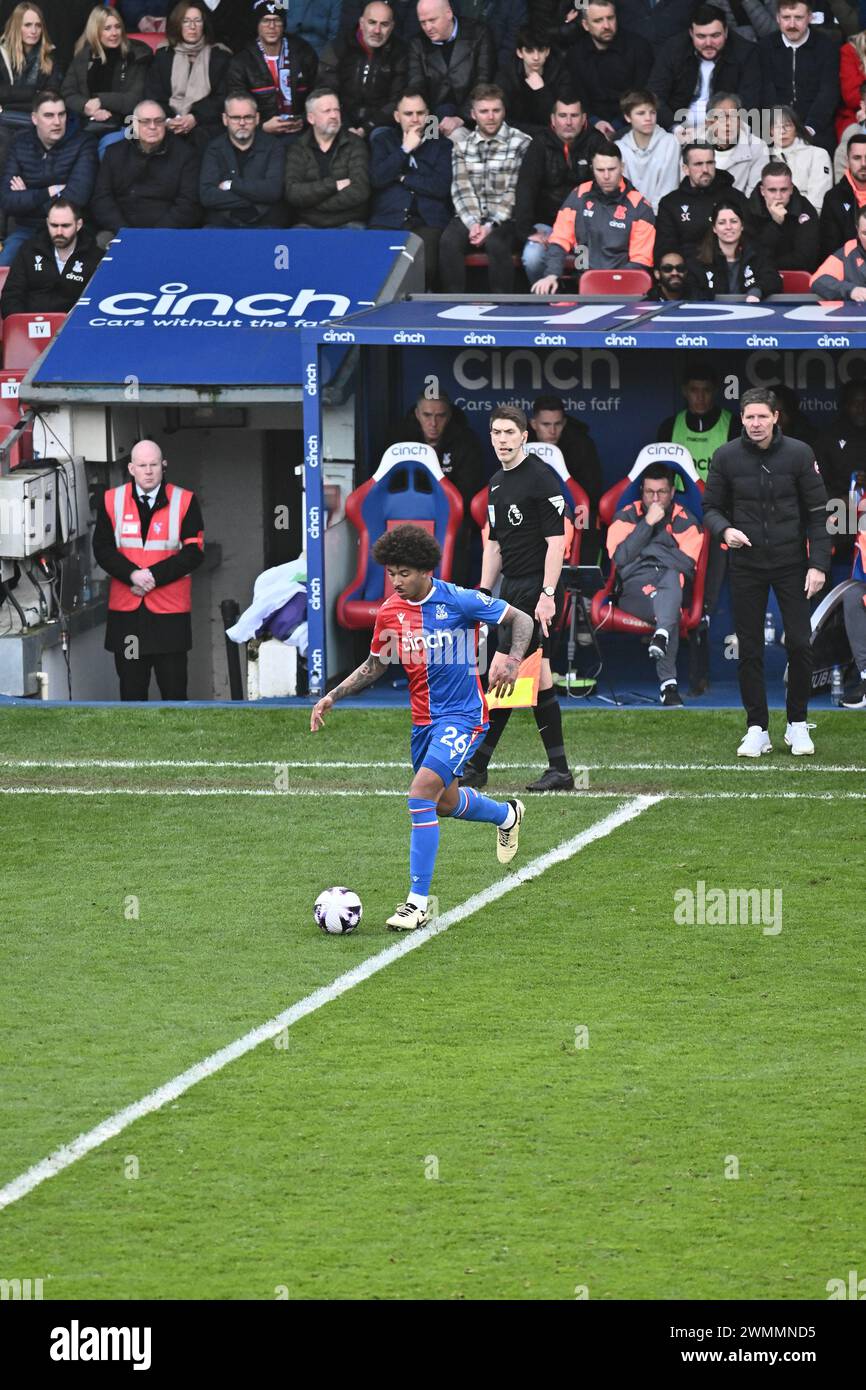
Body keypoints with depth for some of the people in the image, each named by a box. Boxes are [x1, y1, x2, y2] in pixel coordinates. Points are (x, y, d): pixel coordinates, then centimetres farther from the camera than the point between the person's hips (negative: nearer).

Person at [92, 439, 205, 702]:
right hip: (126, 610, 2)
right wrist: (132, 574, -15)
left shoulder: (185, 502, 0)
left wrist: (154, 576, -14)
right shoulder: (112, 501, 6)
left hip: (170, 611, -2)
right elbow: (102, 549, 2)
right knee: (131, 688, 7)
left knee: (174, 688, -1)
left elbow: (194, 552, -5)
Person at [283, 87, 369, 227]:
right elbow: (292, 193, -6)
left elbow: (359, 192, -8)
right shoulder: (297, 149, 8)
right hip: (308, 224, 0)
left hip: (348, 224, 0)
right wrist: (333, 185, -10)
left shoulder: (355, 144, 4)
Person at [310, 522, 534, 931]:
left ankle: (418, 903, -17)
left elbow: (522, 620, -7)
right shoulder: (389, 613, 0)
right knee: (445, 802, 22)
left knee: (421, 795, -21)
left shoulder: (459, 601, -16)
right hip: (423, 718, 7)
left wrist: (512, 660, -25)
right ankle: (507, 814, 56)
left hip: (462, 716, -7)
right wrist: (333, 697, 6)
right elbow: (375, 666, 15)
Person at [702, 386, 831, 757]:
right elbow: (711, 507, 6)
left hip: (790, 563, -1)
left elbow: (817, 512, -1)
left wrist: (818, 564, -8)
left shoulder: (799, 454, -4)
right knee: (749, 650, 2)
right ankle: (757, 730, 11)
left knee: (799, 644, -5)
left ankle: (797, 724, 11)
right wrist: (724, 529, -17)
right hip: (746, 566, 1)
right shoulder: (726, 457, -2)